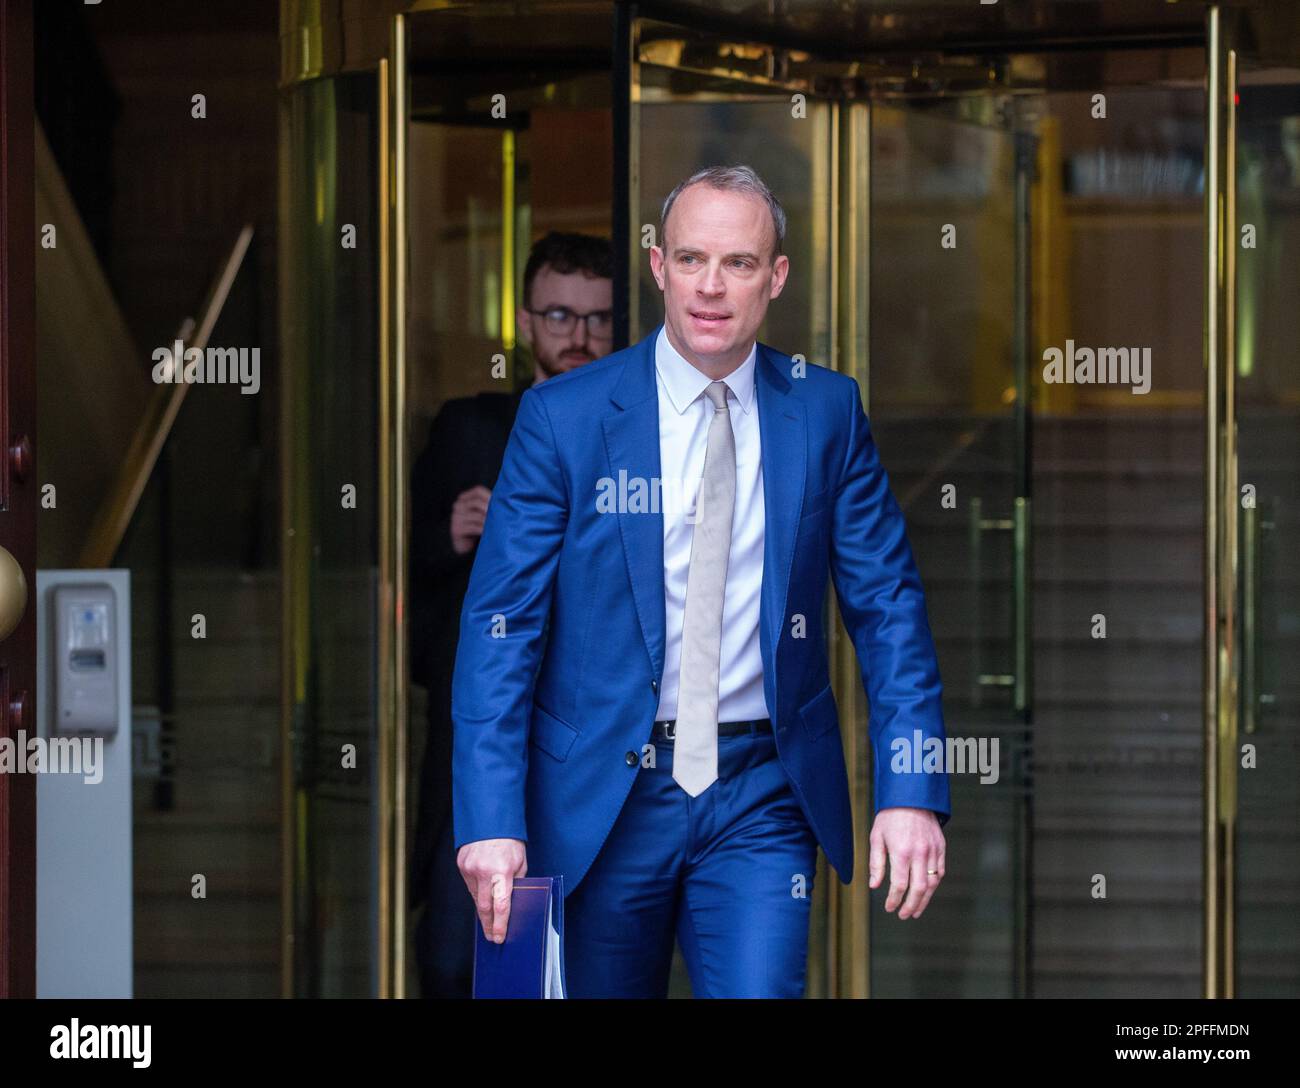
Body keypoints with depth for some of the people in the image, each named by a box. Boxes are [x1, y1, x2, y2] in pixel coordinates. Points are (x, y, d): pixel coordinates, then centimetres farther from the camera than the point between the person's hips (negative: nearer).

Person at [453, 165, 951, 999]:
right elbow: (501, 624, -5)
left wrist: (912, 794, -8)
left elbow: (888, 606, 3)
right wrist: (491, 819, -15)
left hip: (761, 801, 0)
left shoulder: (826, 411, 3)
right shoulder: (563, 417, -3)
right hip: (598, 799, 0)